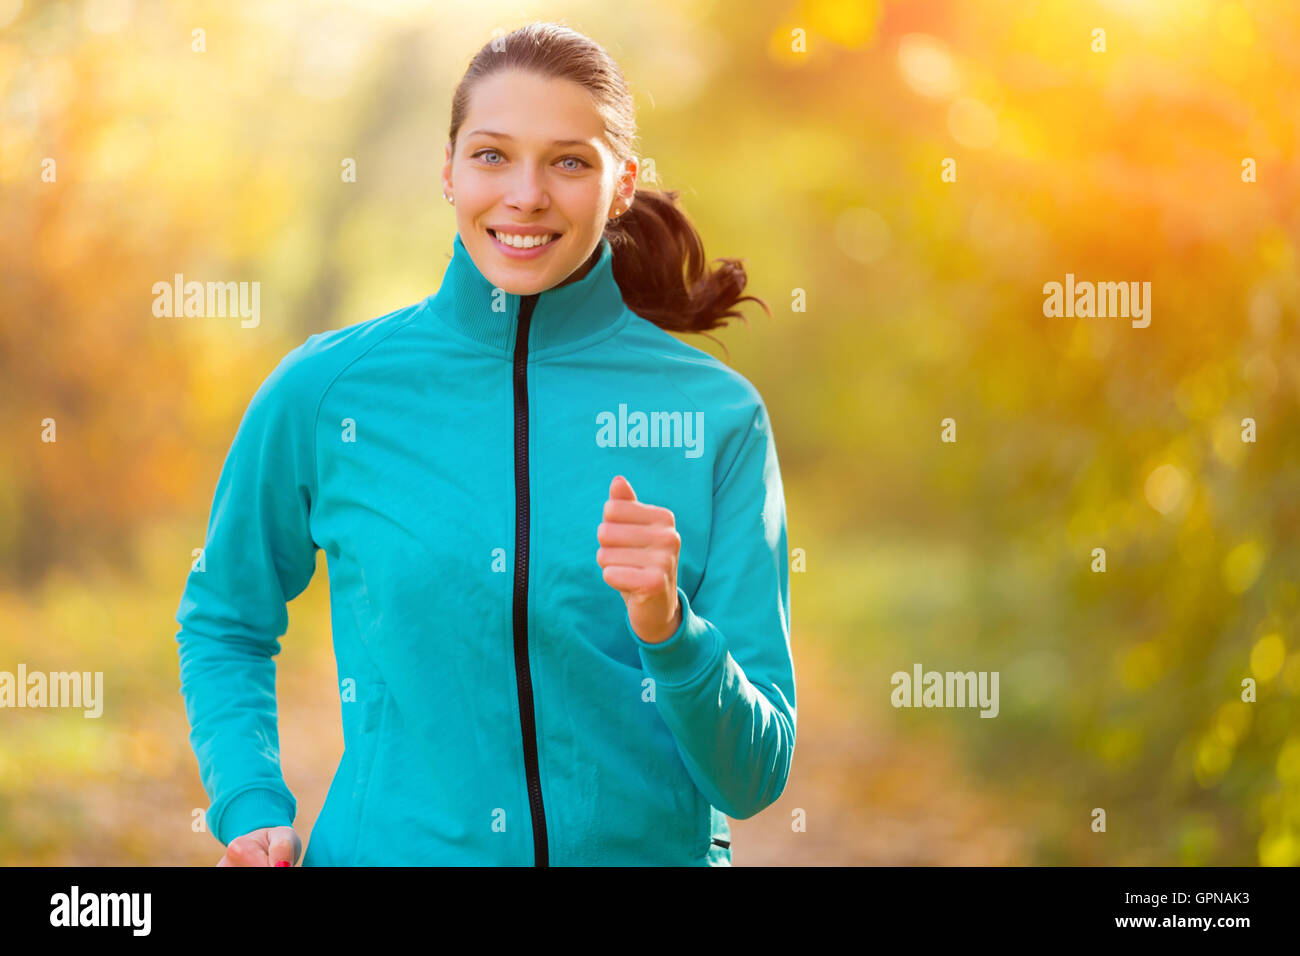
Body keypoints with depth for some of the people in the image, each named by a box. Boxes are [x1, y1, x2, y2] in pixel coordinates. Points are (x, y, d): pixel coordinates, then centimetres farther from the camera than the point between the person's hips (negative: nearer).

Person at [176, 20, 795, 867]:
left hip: (650, 851, 0)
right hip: (388, 848, 0)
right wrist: (253, 811, -4)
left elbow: (753, 778, -7)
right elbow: (224, 624, 11)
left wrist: (668, 630, -24)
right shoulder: (326, 390, -5)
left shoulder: (719, 415, -7)